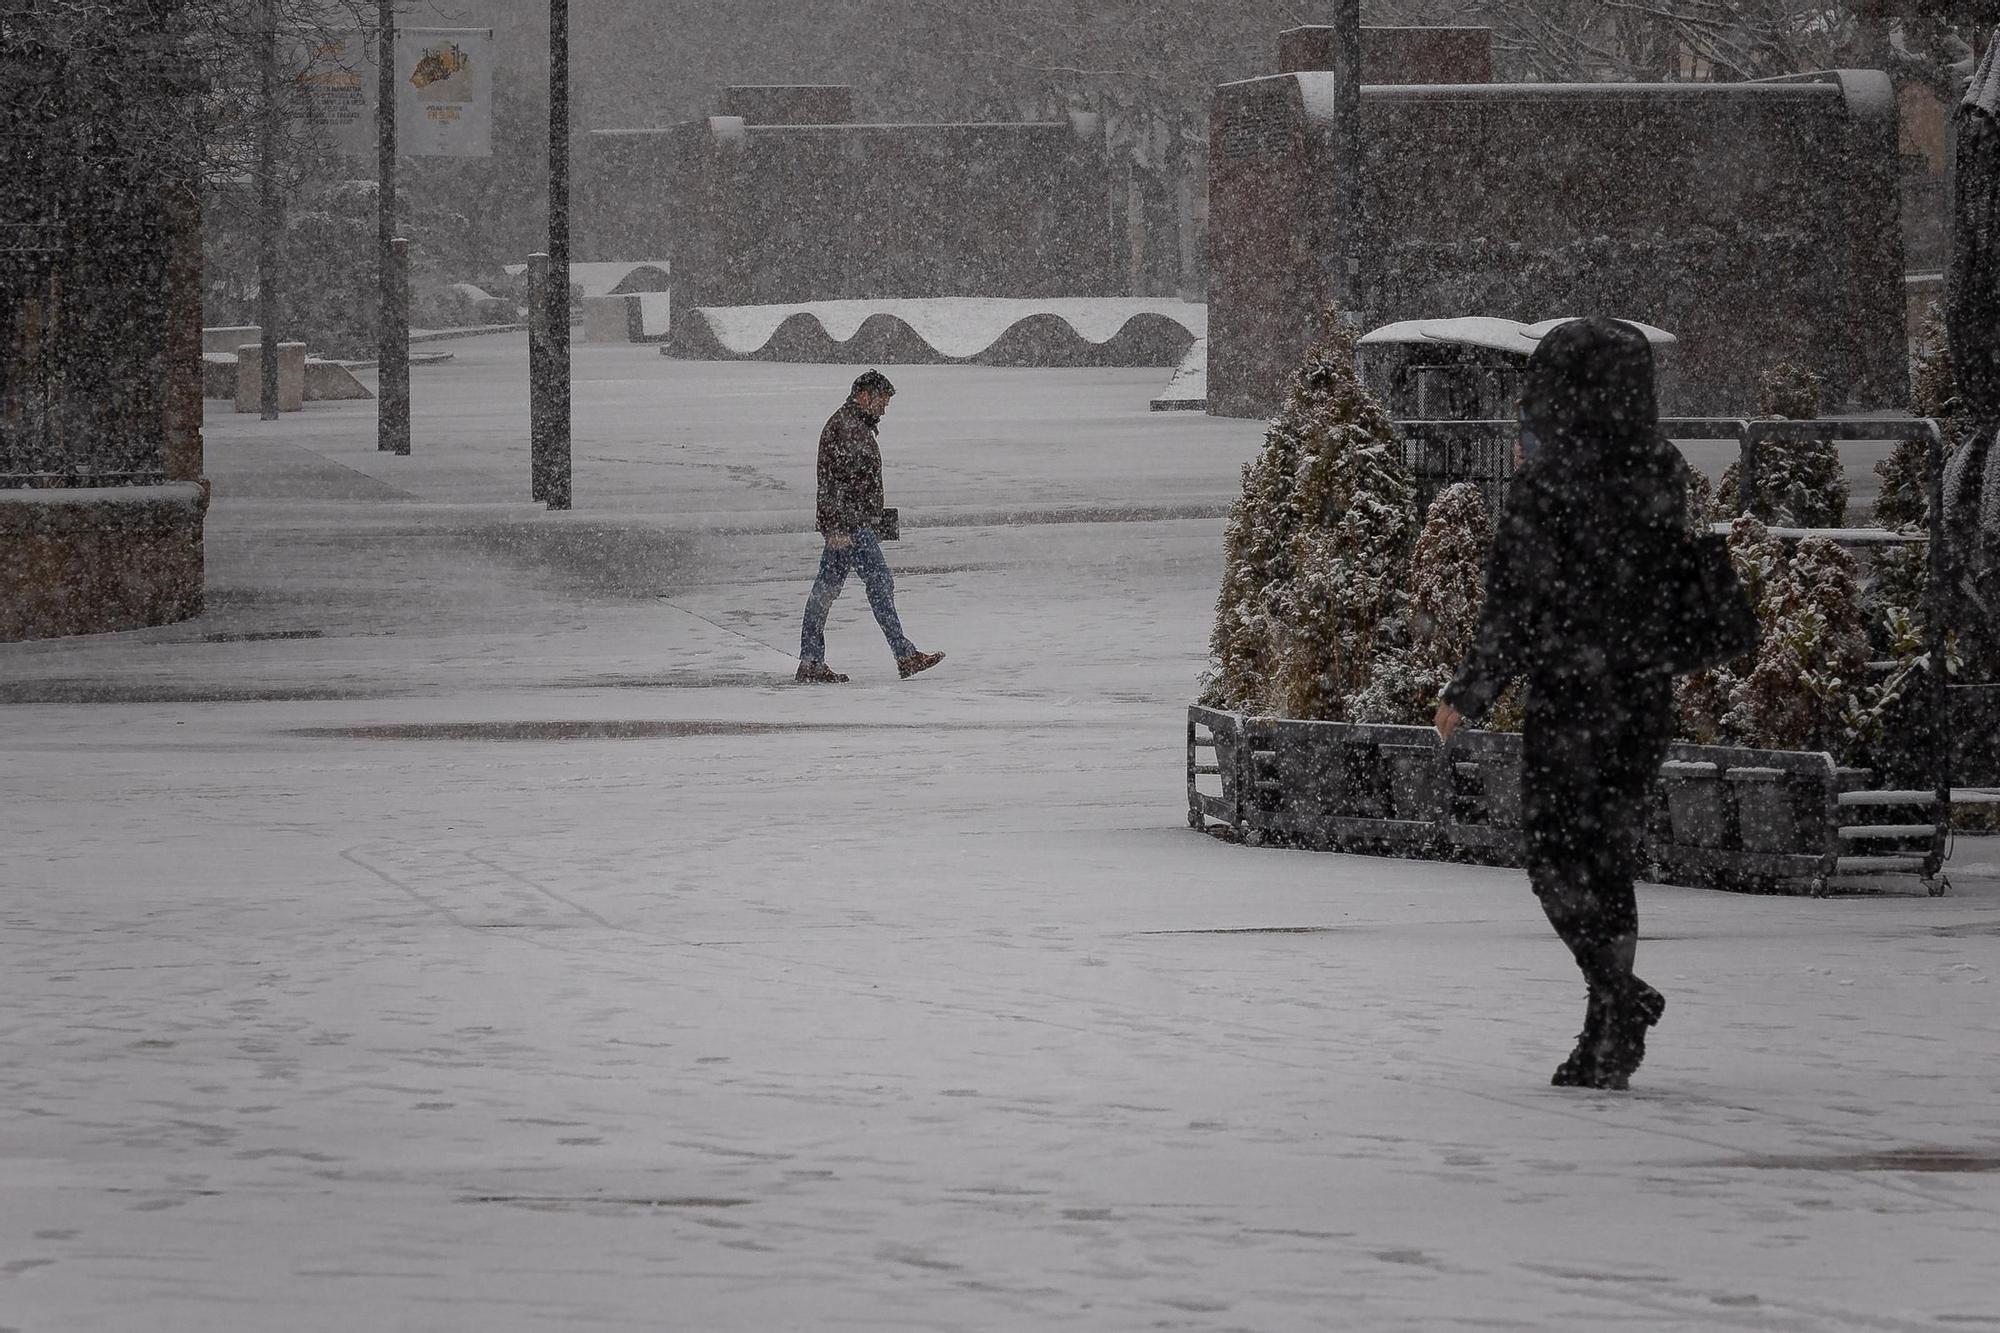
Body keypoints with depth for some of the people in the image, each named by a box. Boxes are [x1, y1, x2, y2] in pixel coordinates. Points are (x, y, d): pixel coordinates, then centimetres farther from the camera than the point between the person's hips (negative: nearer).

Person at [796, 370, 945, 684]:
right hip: (849, 526, -11)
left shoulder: (858, 426, 21)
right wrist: (837, 527, -24)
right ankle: (905, 655, -9)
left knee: (827, 588, 9)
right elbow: (834, 480, -20)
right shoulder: (843, 427, -13)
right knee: (880, 582, -9)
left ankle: (810, 663, 9)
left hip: (847, 526, 11)